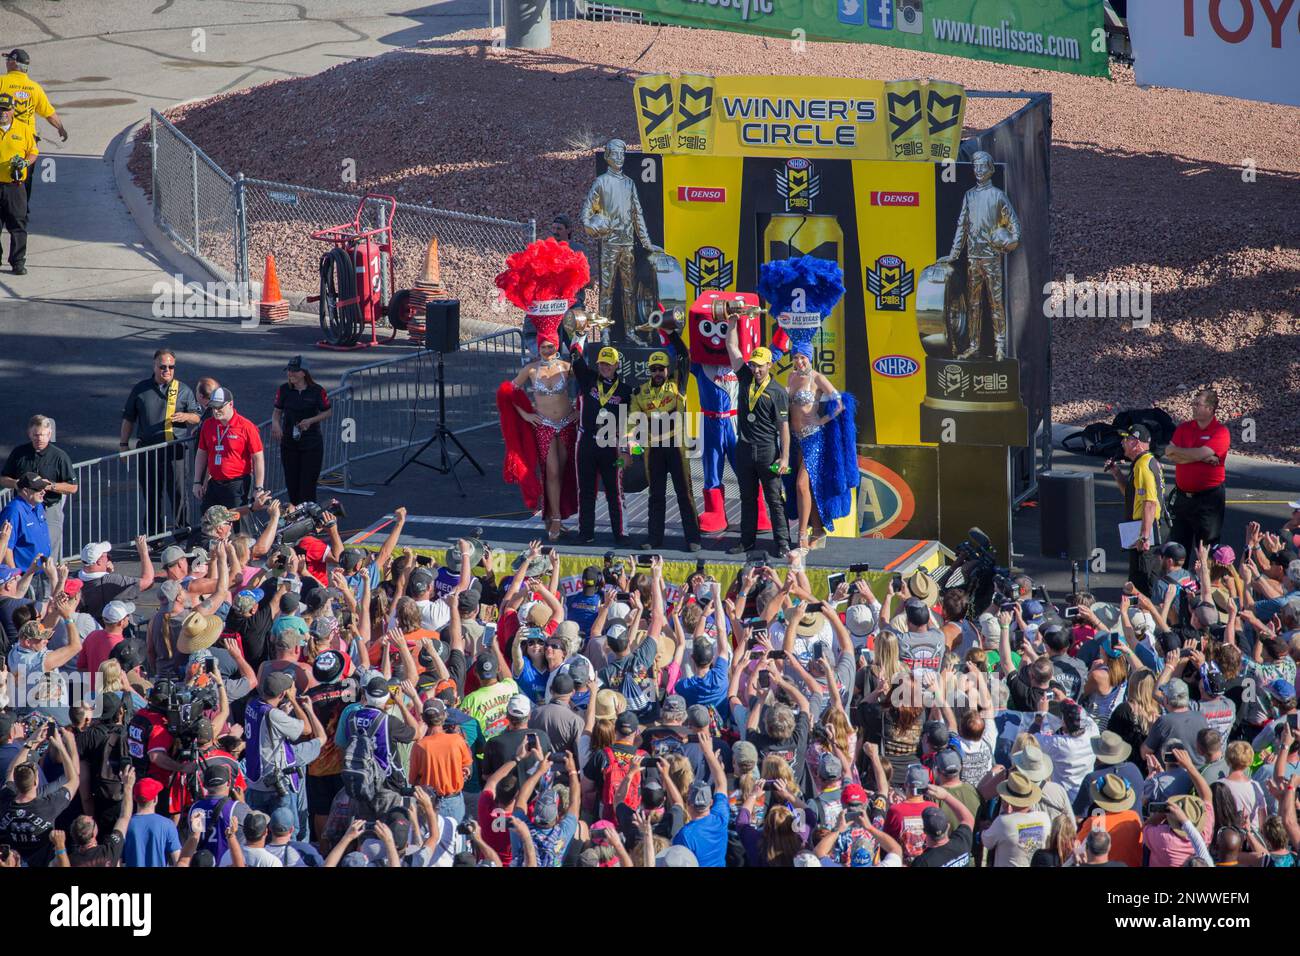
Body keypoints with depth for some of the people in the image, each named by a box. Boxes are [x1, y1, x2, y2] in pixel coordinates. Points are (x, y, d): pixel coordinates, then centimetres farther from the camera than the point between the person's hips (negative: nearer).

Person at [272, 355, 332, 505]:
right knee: (291, 482, 10)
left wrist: (311, 420, -14)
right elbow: (277, 411, 8)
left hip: (311, 443, -3)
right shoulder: (284, 390, 0)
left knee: (308, 483, -8)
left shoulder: (317, 391, -8)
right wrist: (275, 423, -14)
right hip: (289, 441, 3)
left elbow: (328, 411, 1)